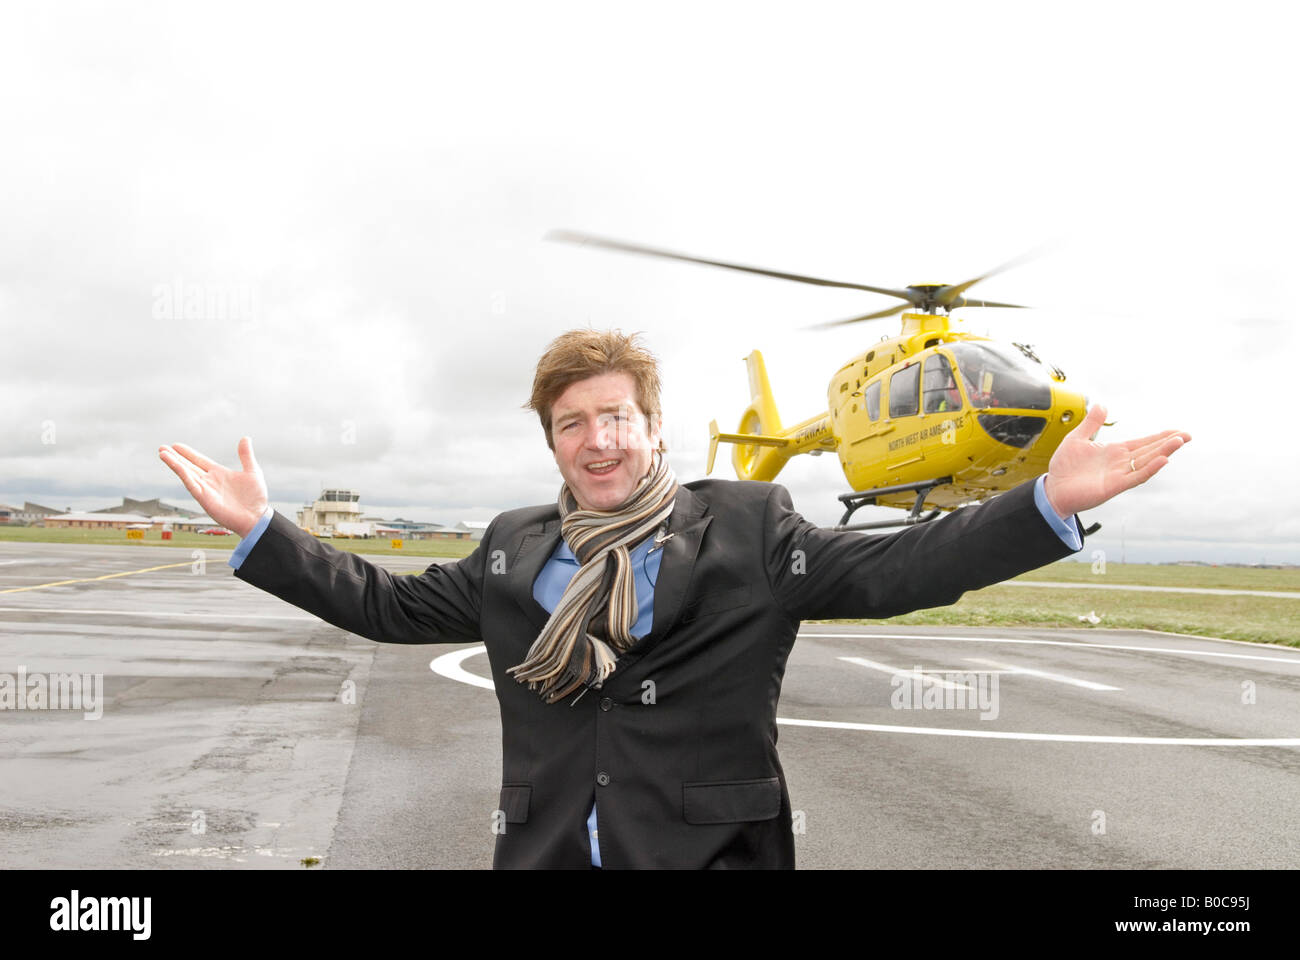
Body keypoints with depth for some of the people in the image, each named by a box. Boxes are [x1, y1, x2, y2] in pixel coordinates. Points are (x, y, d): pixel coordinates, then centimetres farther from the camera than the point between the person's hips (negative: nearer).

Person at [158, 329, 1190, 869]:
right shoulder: (513, 548, 9)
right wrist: (260, 528, 5)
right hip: (545, 849, 3)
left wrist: (1049, 503, -18)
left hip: (711, 847, -2)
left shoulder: (750, 527, -1)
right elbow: (385, 604, 12)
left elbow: (886, 572, -7)